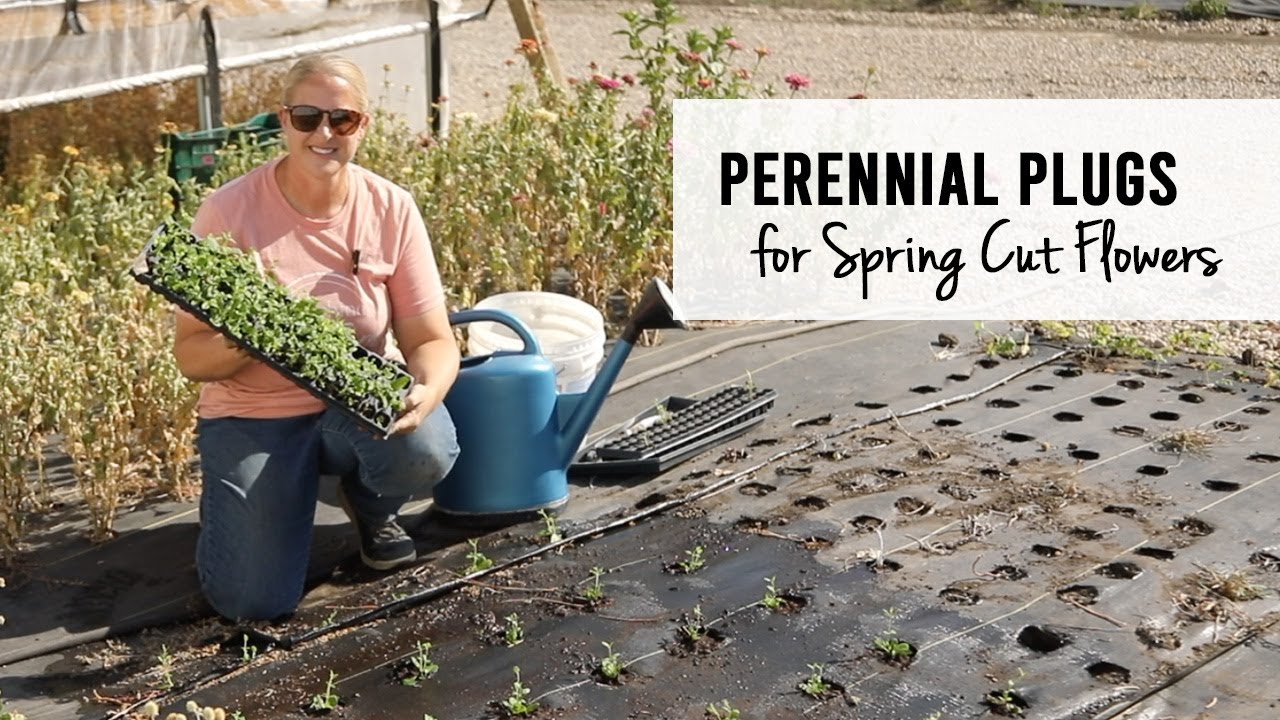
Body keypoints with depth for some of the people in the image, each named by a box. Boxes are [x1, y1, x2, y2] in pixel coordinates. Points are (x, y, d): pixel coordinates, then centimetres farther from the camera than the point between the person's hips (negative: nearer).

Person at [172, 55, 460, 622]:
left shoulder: (392, 209, -9)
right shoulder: (229, 211, -15)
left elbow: (431, 340, -8)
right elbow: (191, 357, -12)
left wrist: (426, 392, -31)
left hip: (364, 404, 2)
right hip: (254, 417, -1)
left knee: (426, 451, -32)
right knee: (254, 601, -15)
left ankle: (370, 505, 7)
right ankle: (234, 500, 21)